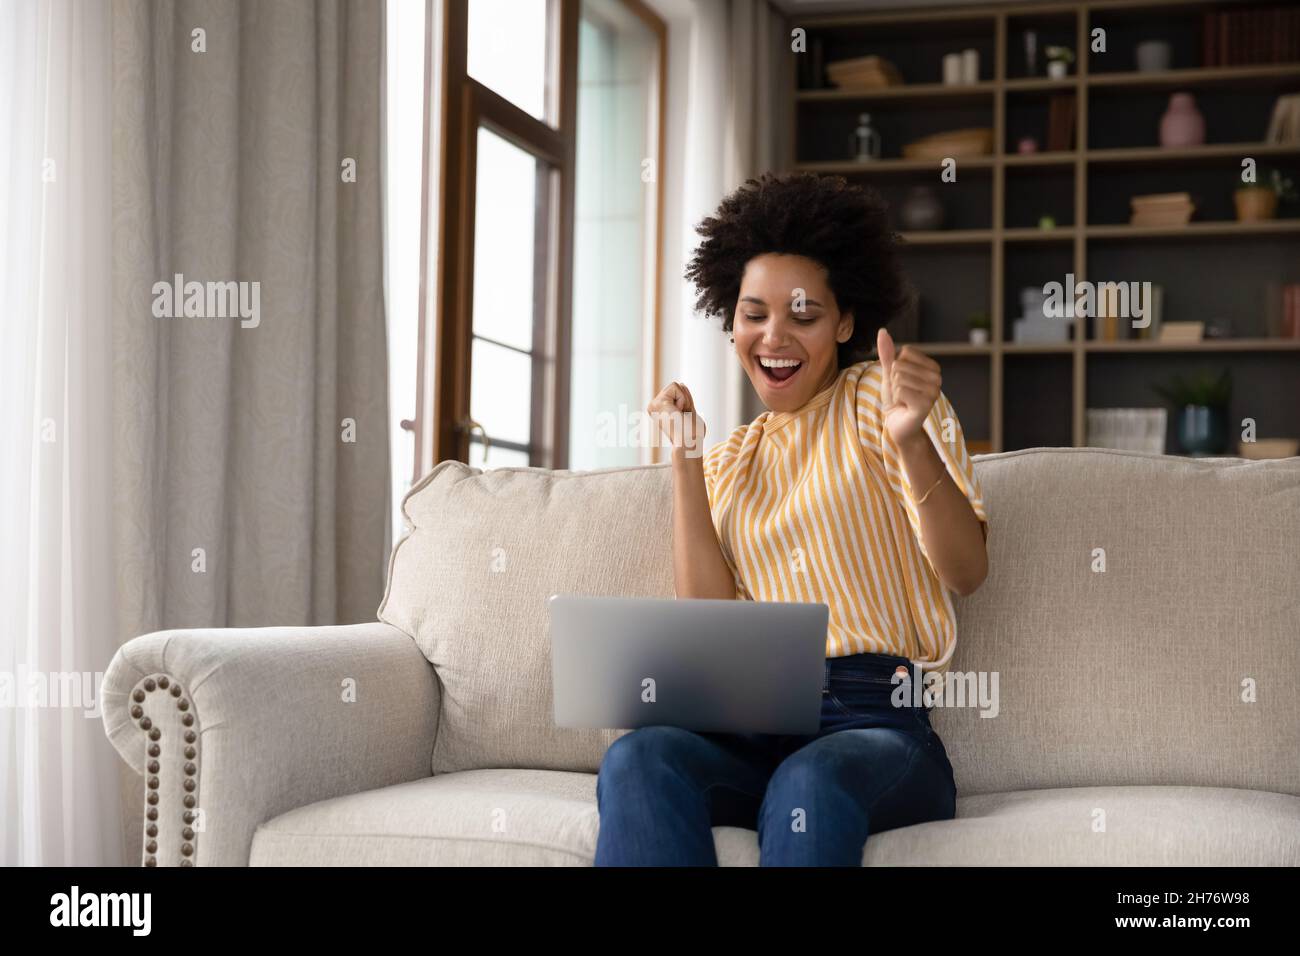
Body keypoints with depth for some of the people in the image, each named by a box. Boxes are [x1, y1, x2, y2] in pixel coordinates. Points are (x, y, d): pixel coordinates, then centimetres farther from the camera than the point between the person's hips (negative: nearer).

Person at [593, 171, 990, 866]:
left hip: (873, 724, -3)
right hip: (747, 729, 4)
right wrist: (686, 461, 3)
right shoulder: (731, 462, 22)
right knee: (637, 759, -31)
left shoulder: (880, 396, 8)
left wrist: (913, 442, -22)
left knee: (810, 784, -39)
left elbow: (966, 572, -5)